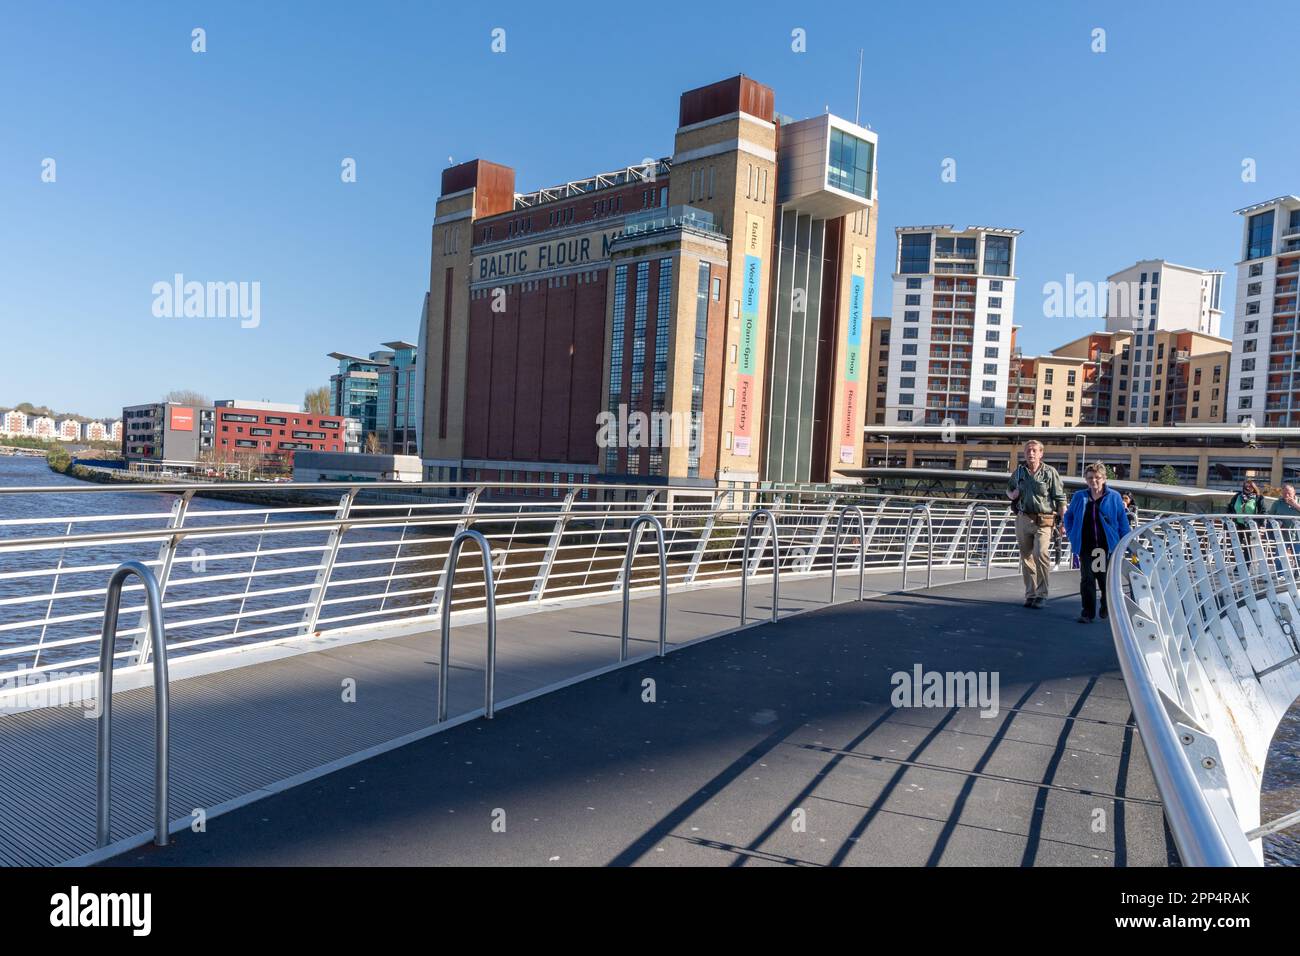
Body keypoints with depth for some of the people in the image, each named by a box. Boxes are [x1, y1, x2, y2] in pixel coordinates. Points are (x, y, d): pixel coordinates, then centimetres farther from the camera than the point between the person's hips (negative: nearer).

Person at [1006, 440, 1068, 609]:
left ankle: (1041, 594, -10)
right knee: (1026, 557, 7)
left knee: (1041, 554, -18)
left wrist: (1063, 521, -5)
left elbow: (1060, 499, 0)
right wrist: (1012, 494, 2)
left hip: (1044, 521, -4)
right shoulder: (1019, 471, 10)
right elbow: (1008, 489, 26)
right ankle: (1030, 594, 16)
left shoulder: (1050, 472, -1)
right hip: (1023, 519, 4)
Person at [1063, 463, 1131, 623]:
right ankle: (1088, 612, 3)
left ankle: (1106, 609, 28)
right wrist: (1071, 535, 7)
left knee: (1106, 579, 5)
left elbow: (1122, 520, 4)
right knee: (1087, 579, -1)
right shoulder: (1079, 496, 7)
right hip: (1086, 546, 1)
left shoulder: (1114, 497, 2)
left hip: (1107, 546, -1)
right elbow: (1068, 516, 17)